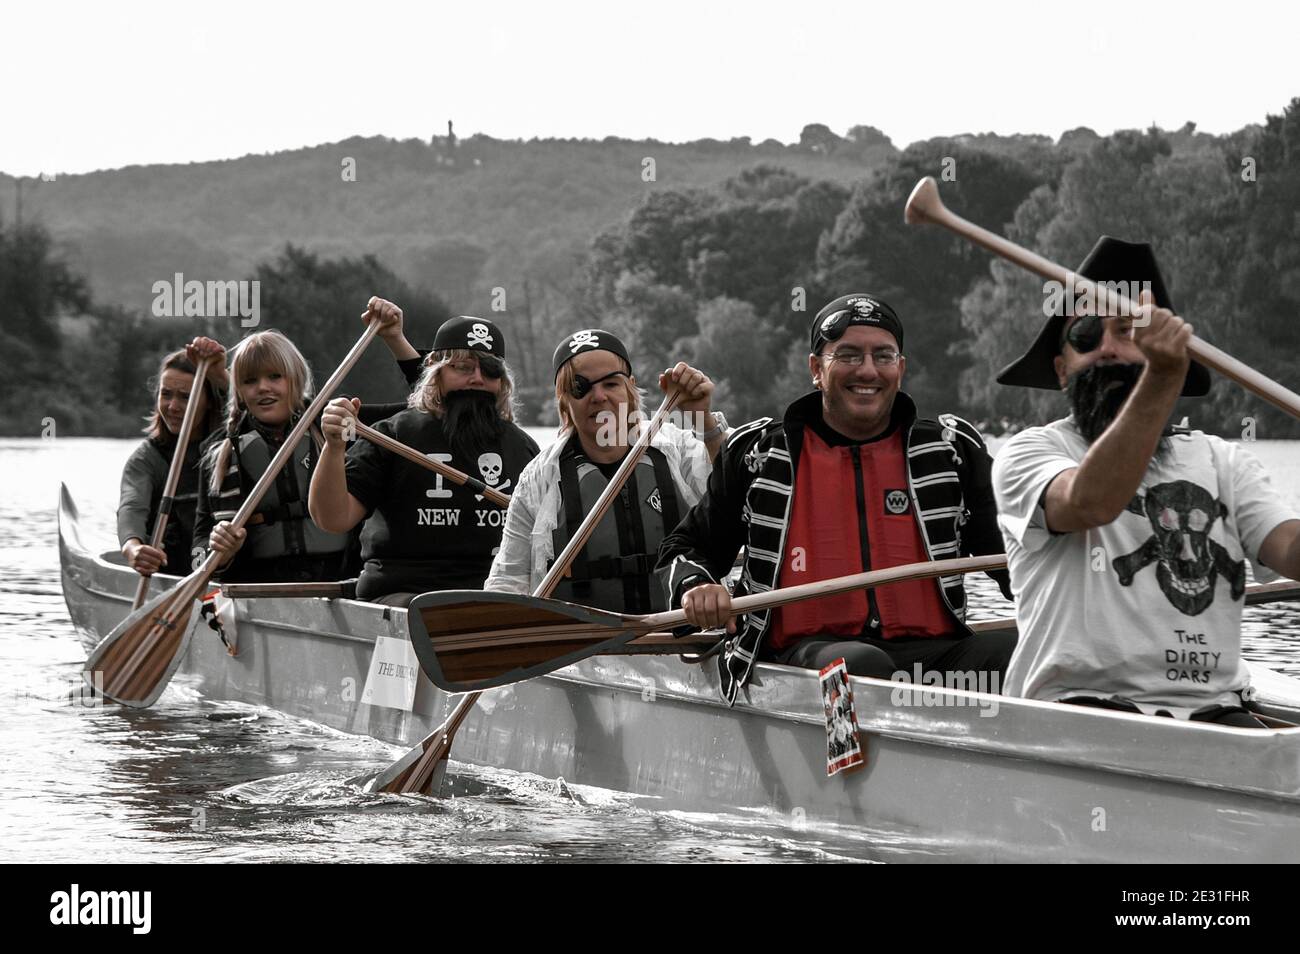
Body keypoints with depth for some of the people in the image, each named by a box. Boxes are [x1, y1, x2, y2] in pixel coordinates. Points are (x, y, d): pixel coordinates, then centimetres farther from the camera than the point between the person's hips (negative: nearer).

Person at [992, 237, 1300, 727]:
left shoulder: (1221, 461, 21)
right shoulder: (1031, 452, 8)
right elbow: (1090, 502, -17)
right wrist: (1162, 378, -26)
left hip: (1213, 708, 4)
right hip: (1080, 702, -4)